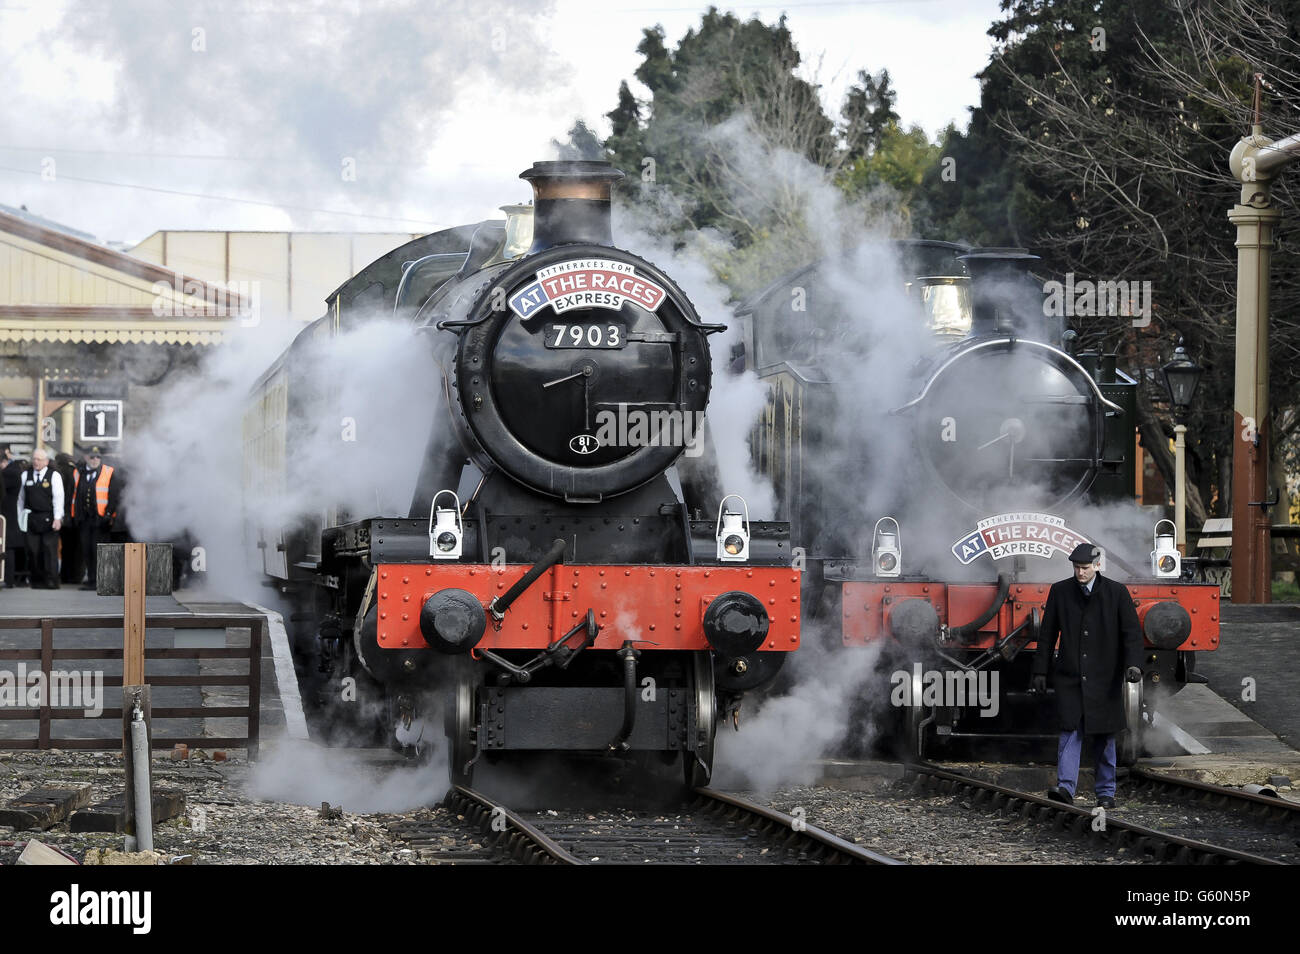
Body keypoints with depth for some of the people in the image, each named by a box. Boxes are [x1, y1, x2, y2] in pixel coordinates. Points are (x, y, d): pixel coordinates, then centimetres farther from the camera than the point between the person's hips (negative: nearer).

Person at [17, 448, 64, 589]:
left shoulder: (54, 476, 0)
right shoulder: (26, 476, 12)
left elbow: (58, 498, -6)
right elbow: (21, 498, 15)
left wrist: (57, 518, -14)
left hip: (48, 519, -4)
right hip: (31, 518, 4)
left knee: (50, 550, -6)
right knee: (33, 551, 1)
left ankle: (51, 581, -3)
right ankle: (37, 580, 7)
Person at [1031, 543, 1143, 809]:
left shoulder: (1117, 593, -1)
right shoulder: (1059, 592, 5)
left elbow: (1131, 632, -4)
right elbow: (1047, 634, 9)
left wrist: (1133, 664, -19)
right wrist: (1040, 671, 6)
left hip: (1104, 678, -1)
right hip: (1069, 676, 1)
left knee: (1104, 737, 5)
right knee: (1069, 731, -11)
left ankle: (1105, 792, 14)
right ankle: (1066, 788, -17)